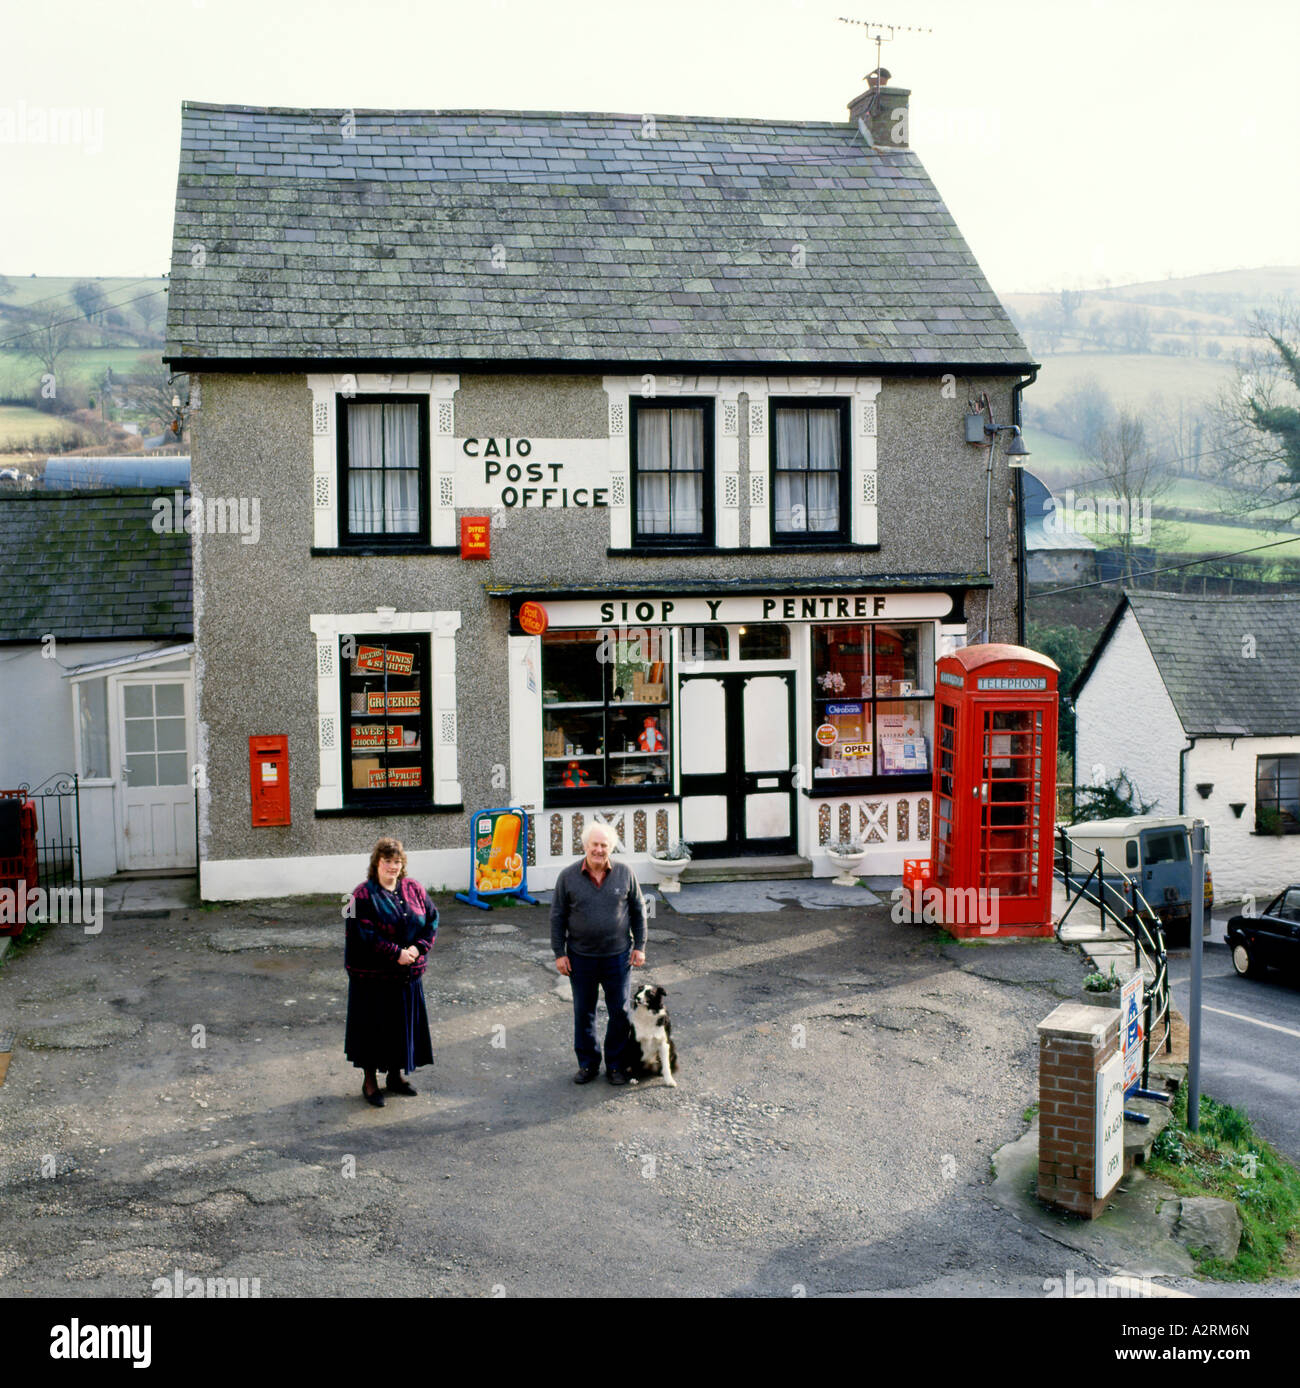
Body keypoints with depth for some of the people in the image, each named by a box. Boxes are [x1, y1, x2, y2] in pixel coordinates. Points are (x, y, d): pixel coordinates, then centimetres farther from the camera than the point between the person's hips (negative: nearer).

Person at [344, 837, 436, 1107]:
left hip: (408, 974, 5)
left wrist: (419, 947, -11)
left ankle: (396, 1075, 30)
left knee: (404, 1023, 13)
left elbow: (432, 919, 4)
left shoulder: (413, 889, 4)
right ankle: (370, 1080, 18)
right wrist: (396, 953, -20)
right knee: (373, 1025, 4)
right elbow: (364, 935, -17)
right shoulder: (364, 894, -12)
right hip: (373, 976, -5)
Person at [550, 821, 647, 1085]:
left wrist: (639, 946, 2)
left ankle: (616, 1064, 21)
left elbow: (638, 911, 6)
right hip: (581, 957, 0)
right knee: (583, 1012, 10)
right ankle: (587, 1063, 24)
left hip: (618, 955, 0)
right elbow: (557, 916, 1)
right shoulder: (568, 876, -5)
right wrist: (559, 953, -2)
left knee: (620, 1012, 6)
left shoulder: (625, 874, -3)